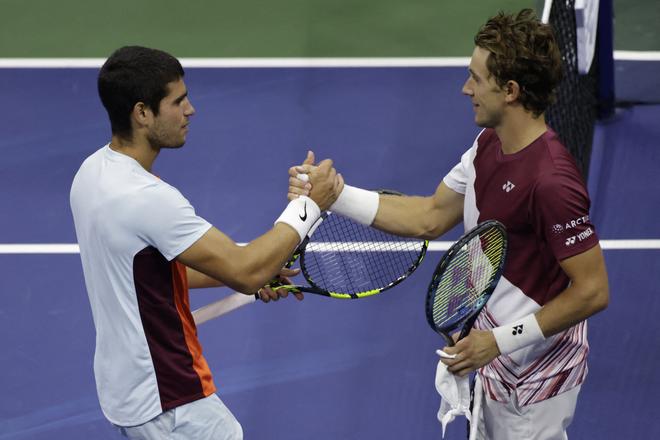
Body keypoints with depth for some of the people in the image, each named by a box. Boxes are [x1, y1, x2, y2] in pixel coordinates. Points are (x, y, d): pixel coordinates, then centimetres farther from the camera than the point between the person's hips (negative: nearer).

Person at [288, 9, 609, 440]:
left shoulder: (550, 182, -30)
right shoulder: (489, 144, -2)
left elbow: (593, 291, -26)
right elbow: (430, 217, 6)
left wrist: (501, 341, -23)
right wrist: (334, 195, -2)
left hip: (535, 378, -9)